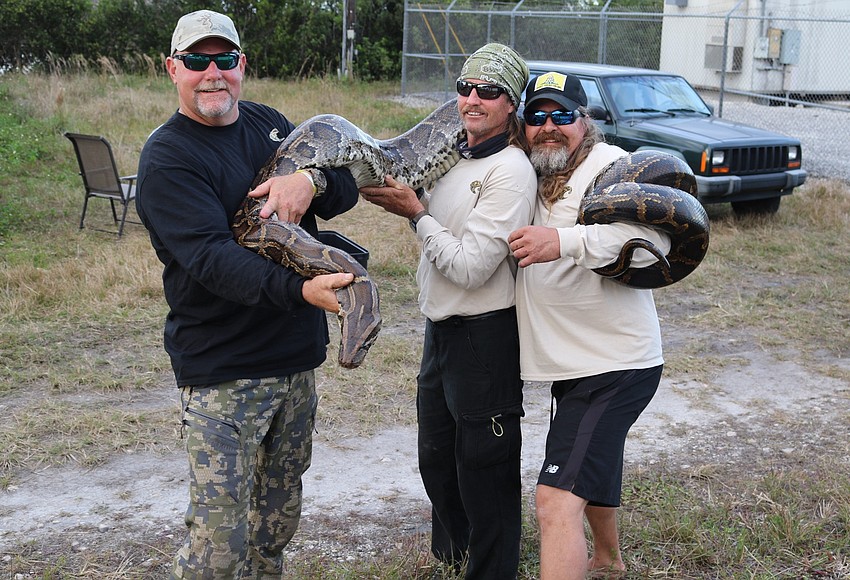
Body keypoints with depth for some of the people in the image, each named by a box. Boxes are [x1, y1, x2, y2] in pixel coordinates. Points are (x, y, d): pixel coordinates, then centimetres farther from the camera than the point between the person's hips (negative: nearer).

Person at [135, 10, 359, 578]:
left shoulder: (269, 122, 10)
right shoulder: (166, 158, -12)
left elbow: (348, 188, 6)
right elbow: (211, 255, -25)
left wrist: (311, 180, -18)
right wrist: (299, 290, -39)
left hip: (298, 357, 7)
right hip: (222, 372, -6)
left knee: (280, 511, 19)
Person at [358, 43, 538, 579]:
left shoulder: (510, 171, -18)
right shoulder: (455, 156, 8)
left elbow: (470, 267, -23)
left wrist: (415, 213, -14)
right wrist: (395, 195, 6)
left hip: (486, 336, -9)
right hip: (441, 329, 9)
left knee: (483, 472, 4)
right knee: (437, 459, 23)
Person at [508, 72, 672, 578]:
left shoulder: (610, 164, -17)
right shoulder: (538, 176, 10)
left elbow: (654, 238, -34)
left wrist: (565, 242, -45)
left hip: (612, 370, -10)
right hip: (577, 363, 10)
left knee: (558, 499, -19)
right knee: (592, 472, 31)